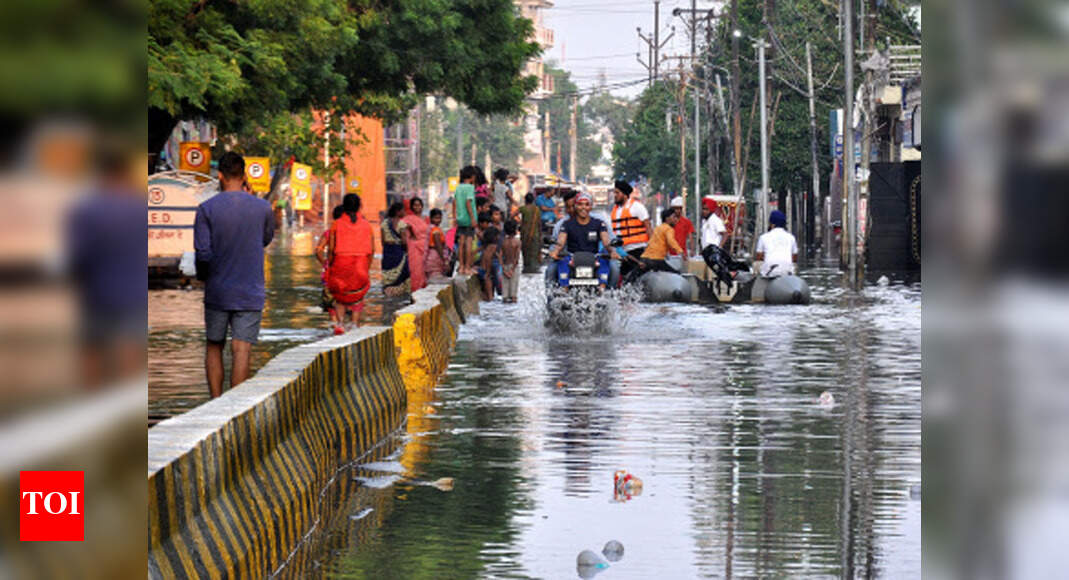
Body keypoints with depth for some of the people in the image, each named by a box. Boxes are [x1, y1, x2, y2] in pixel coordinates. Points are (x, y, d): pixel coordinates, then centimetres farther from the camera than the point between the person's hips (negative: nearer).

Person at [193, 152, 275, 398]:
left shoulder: (206, 209, -7)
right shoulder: (263, 208, -2)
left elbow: (203, 253, -11)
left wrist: (202, 275, 8)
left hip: (217, 292, 0)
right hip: (250, 294, 0)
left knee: (214, 347, 14)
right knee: (241, 350, -3)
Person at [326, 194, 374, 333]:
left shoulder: (337, 224, -1)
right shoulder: (366, 225, 4)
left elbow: (331, 249, -6)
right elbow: (372, 250, 3)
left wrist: (330, 265, 6)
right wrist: (366, 268, 13)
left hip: (341, 264, -1)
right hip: (361, 266, 1)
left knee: (340, 297, 13)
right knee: (357, 298, 14)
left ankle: (339, 323, -4)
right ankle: (353, 325, 5)